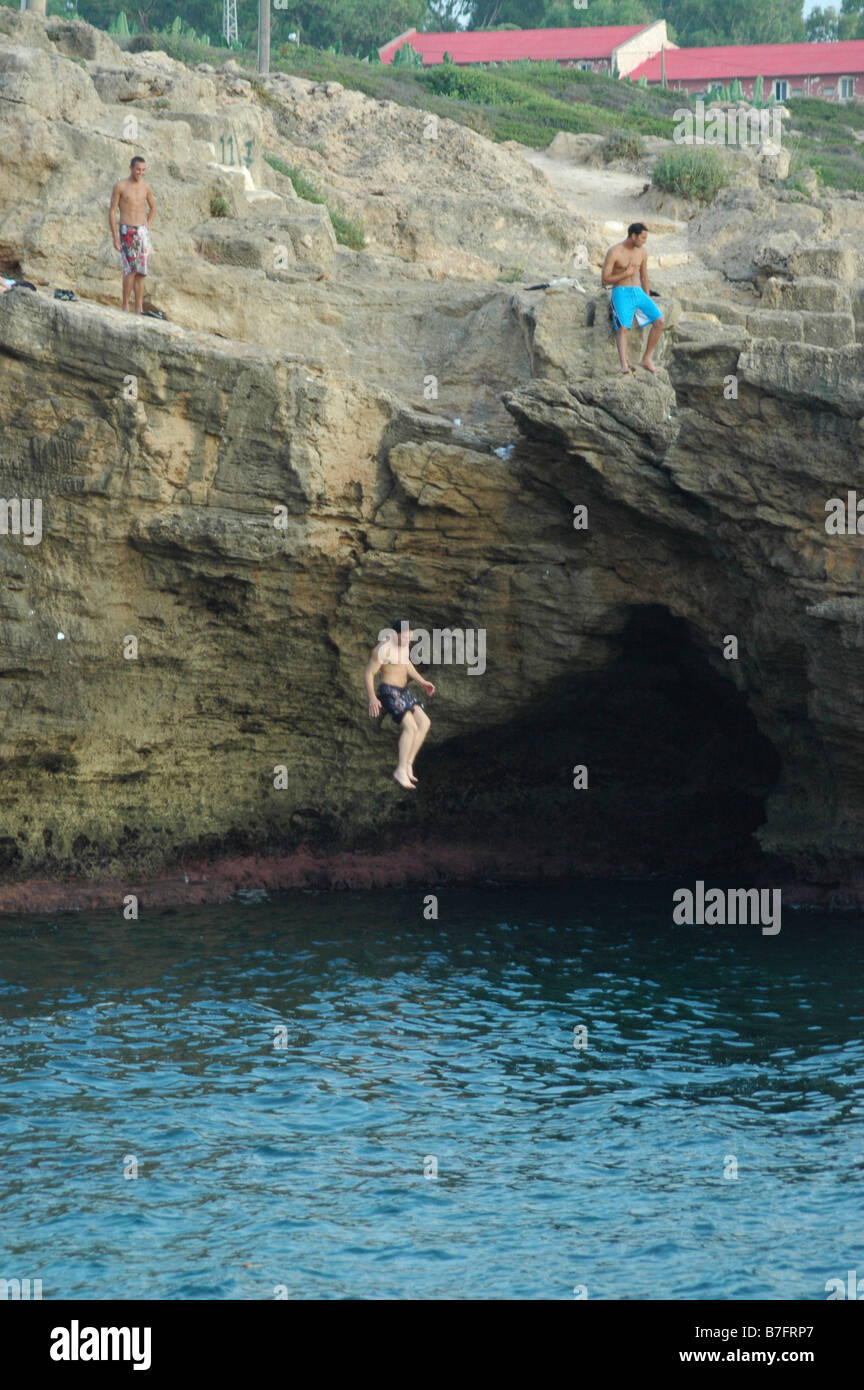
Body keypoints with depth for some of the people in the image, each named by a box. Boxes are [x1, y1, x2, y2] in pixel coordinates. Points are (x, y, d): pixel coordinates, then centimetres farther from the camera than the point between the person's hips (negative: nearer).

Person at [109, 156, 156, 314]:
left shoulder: (145, 187, 10)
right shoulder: (120, 186, -3)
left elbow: (152, 208, 26)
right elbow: (112, 212, -3)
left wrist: (147, 226, 11)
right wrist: (115, 237, -8)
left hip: (142, 231, 5)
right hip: (127, 231, -5)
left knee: (141, 271, 3)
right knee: (130, 269, -15)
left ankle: (139, 308, 6)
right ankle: (125, 305, -9)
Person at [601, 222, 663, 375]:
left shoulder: (642, 252, 12)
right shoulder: (614, 252, -6)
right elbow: (605, 279, -6)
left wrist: (647, 297, 19)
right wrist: (626, 274, -13)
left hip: (638, 292, 6)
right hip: (621, 293, -6)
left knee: (659, 320, -14)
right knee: (623, 327, -27)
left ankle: (647, 359, -5)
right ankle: (624, 366, -42)